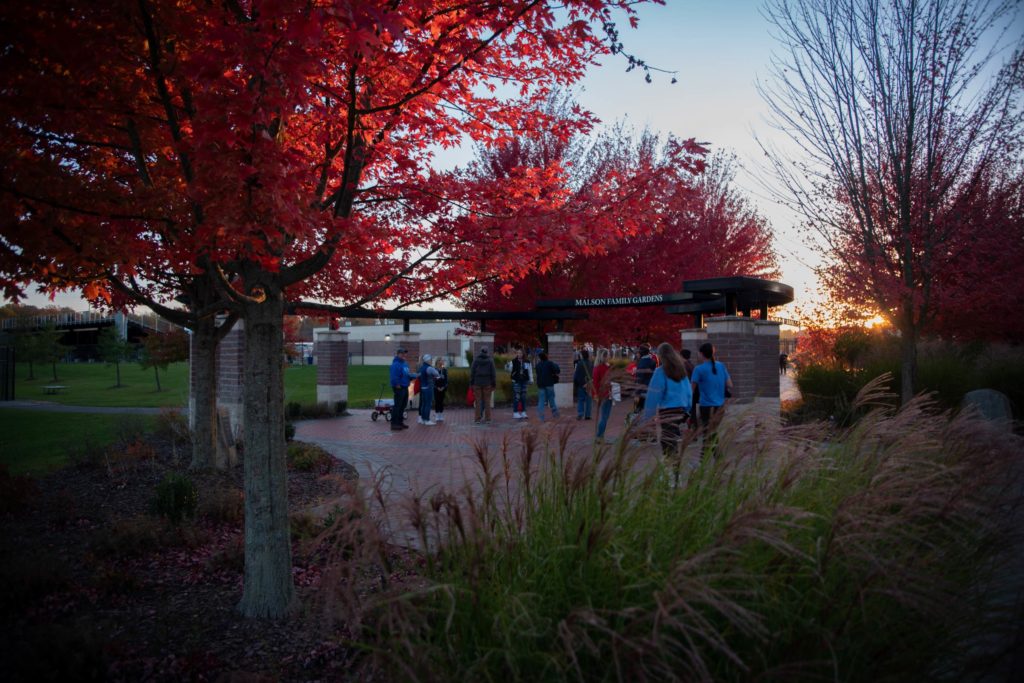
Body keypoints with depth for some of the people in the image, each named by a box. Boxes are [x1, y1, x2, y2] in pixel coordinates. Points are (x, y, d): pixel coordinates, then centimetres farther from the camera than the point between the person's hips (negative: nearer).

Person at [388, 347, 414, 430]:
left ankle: (400, 422, 23)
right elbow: (394, 377, -23)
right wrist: (397, 385, -21)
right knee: (397, 406, -8)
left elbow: (408, 374, 22)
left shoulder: (405, 364, 15)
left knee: (403, 405, 14)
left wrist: (411, 375, 3)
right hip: (399, 388, -10)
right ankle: (394, 423, -4)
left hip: (405, 388, 10)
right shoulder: (395, 364, -16)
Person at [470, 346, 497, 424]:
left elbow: (472, 372, 0)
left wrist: (471, 383, 5)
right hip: (487, 383, 0)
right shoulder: (490, 360, -1)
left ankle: (477, 419, 2)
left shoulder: (476, 360, -1)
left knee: (478, 401, 2)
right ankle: (487, 419, 3)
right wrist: (494, 384, 6)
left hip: (477, 383, 0)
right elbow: (493, 373, 0)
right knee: (487, 401, 3)